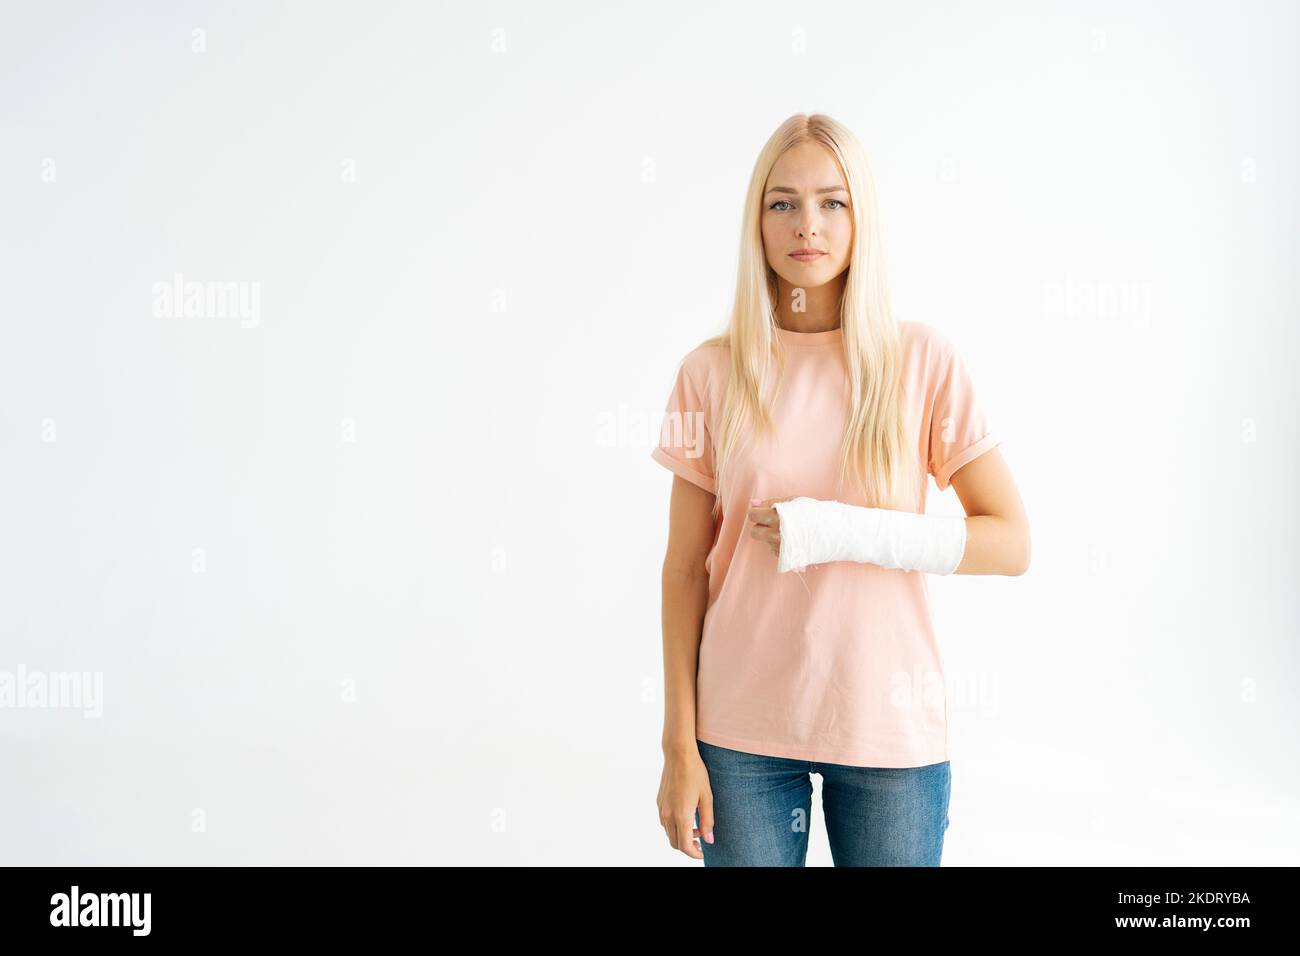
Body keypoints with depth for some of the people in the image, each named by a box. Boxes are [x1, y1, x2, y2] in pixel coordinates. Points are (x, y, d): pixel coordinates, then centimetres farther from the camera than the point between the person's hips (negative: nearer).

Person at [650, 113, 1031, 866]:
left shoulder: (924, 360, -4)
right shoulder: (712, 372, -2)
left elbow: (1012, 543, -5)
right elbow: (686, 569, 1)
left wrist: (846, 533, -17)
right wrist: (680, 747, -1)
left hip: (891, 725, 0)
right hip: (743, 730, 1)